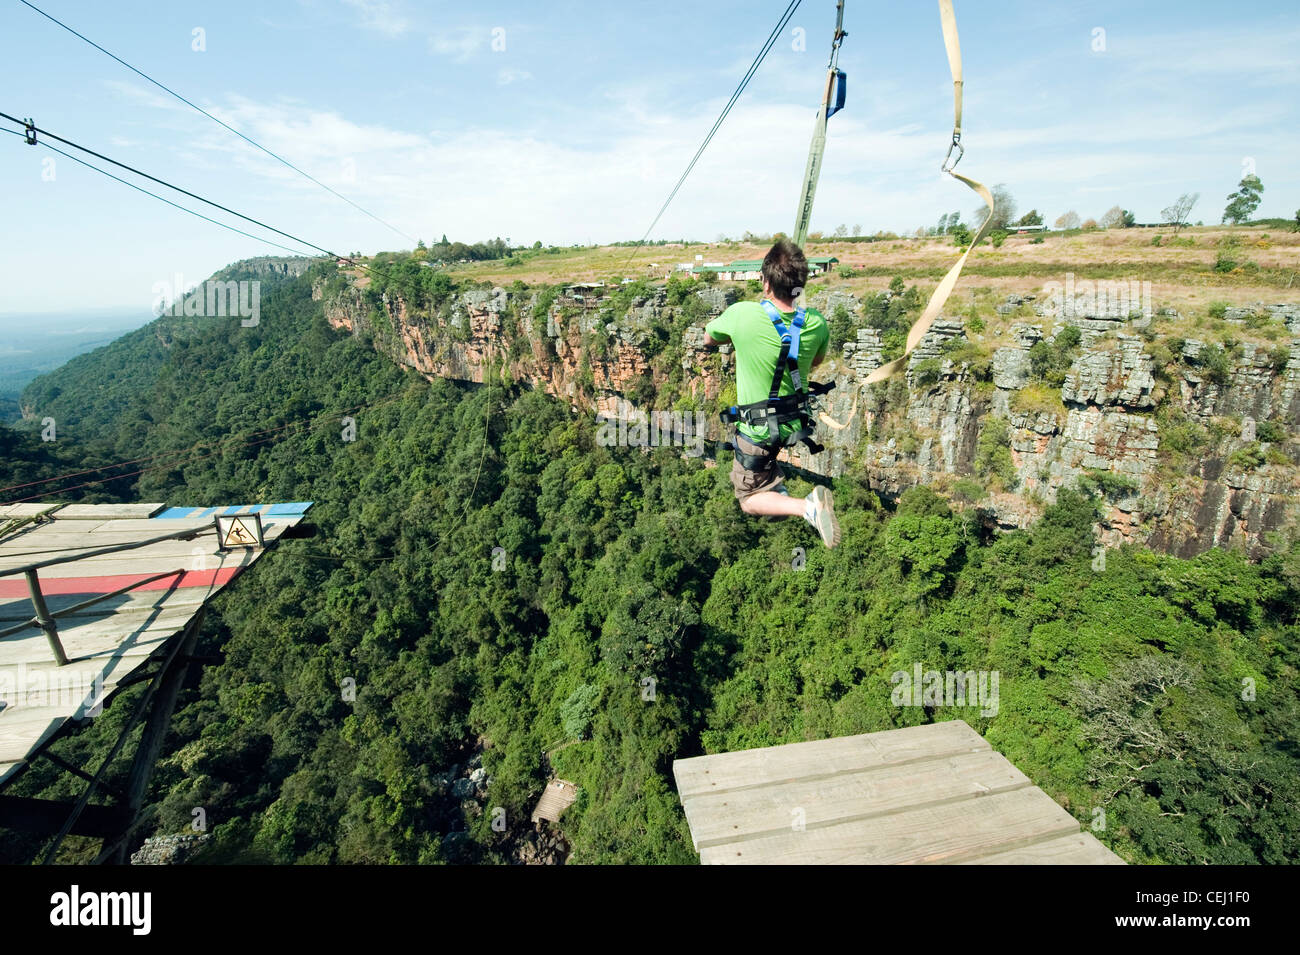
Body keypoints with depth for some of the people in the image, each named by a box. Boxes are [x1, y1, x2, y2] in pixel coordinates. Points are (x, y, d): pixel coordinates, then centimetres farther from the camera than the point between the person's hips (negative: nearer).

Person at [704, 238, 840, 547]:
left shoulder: (742, 314, -28)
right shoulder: (817, 323, -16)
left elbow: (708, 339, -6)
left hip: (759, 430, -5)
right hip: (796, 421, 6)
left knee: (749, 500, 8)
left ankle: (807, 506, -16)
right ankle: (776, 483, 32)